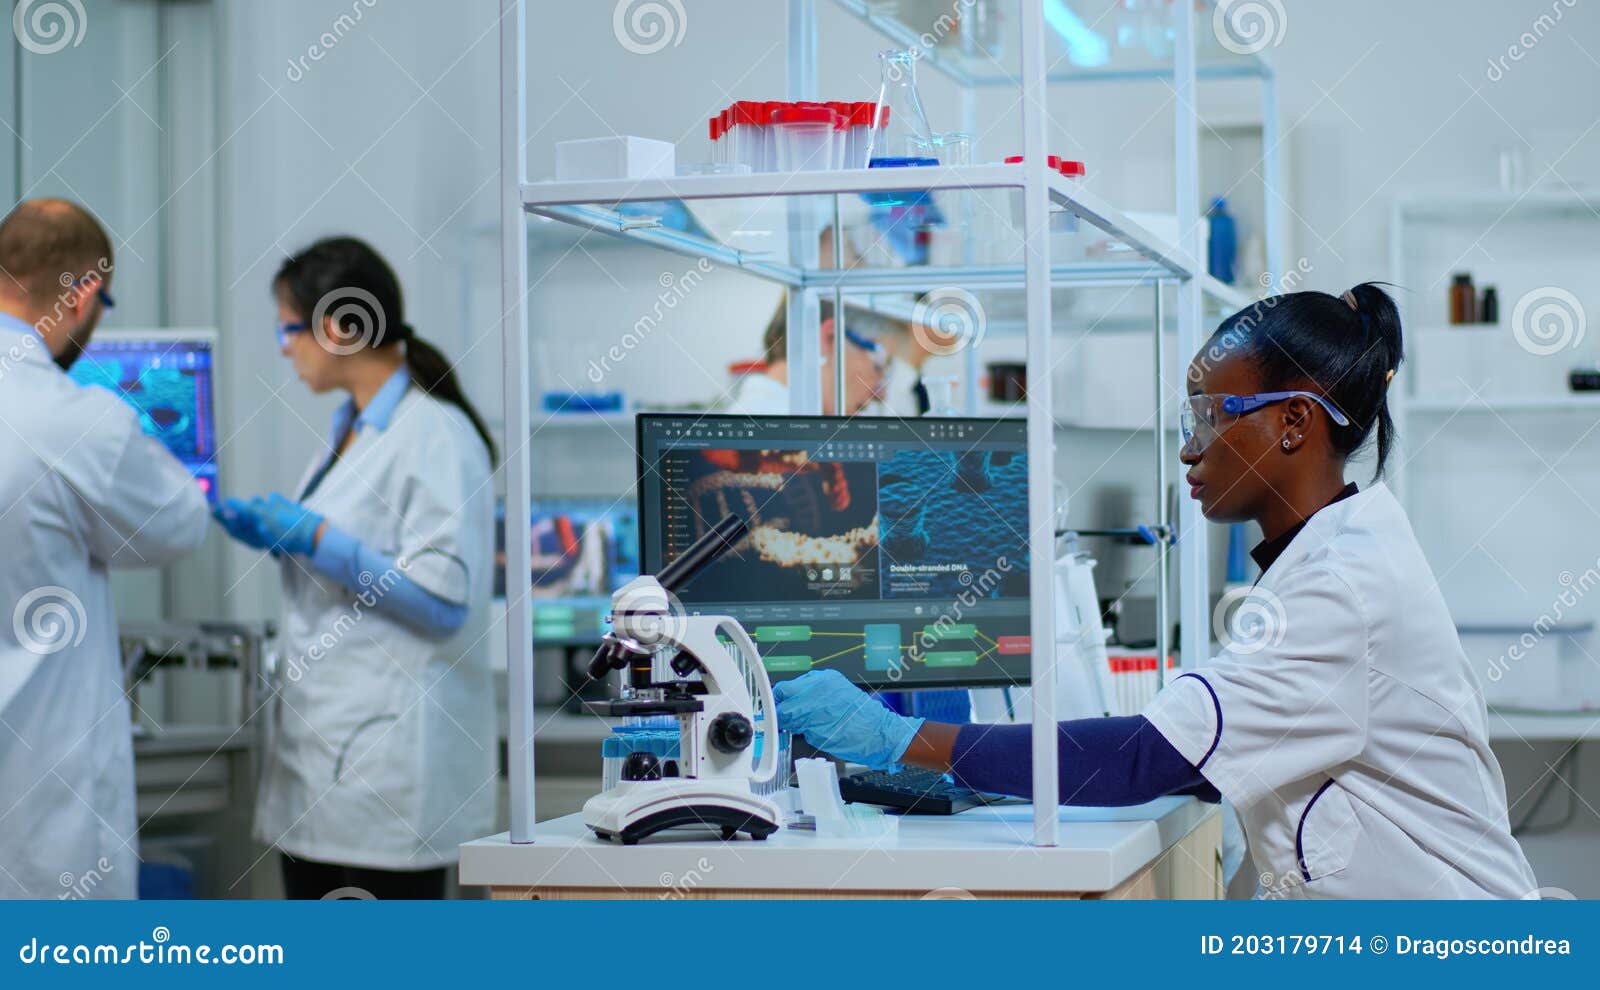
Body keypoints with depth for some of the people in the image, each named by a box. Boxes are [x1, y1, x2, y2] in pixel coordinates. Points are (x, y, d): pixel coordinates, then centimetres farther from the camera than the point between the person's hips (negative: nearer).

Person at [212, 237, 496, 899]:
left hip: (389, 761, -9)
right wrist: (275, 535, 13)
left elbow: (444, 596, -19)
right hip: (319, 746, 9)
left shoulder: (436, 435, -15)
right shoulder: (351, 429, 14)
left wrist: (316, 540, -19)